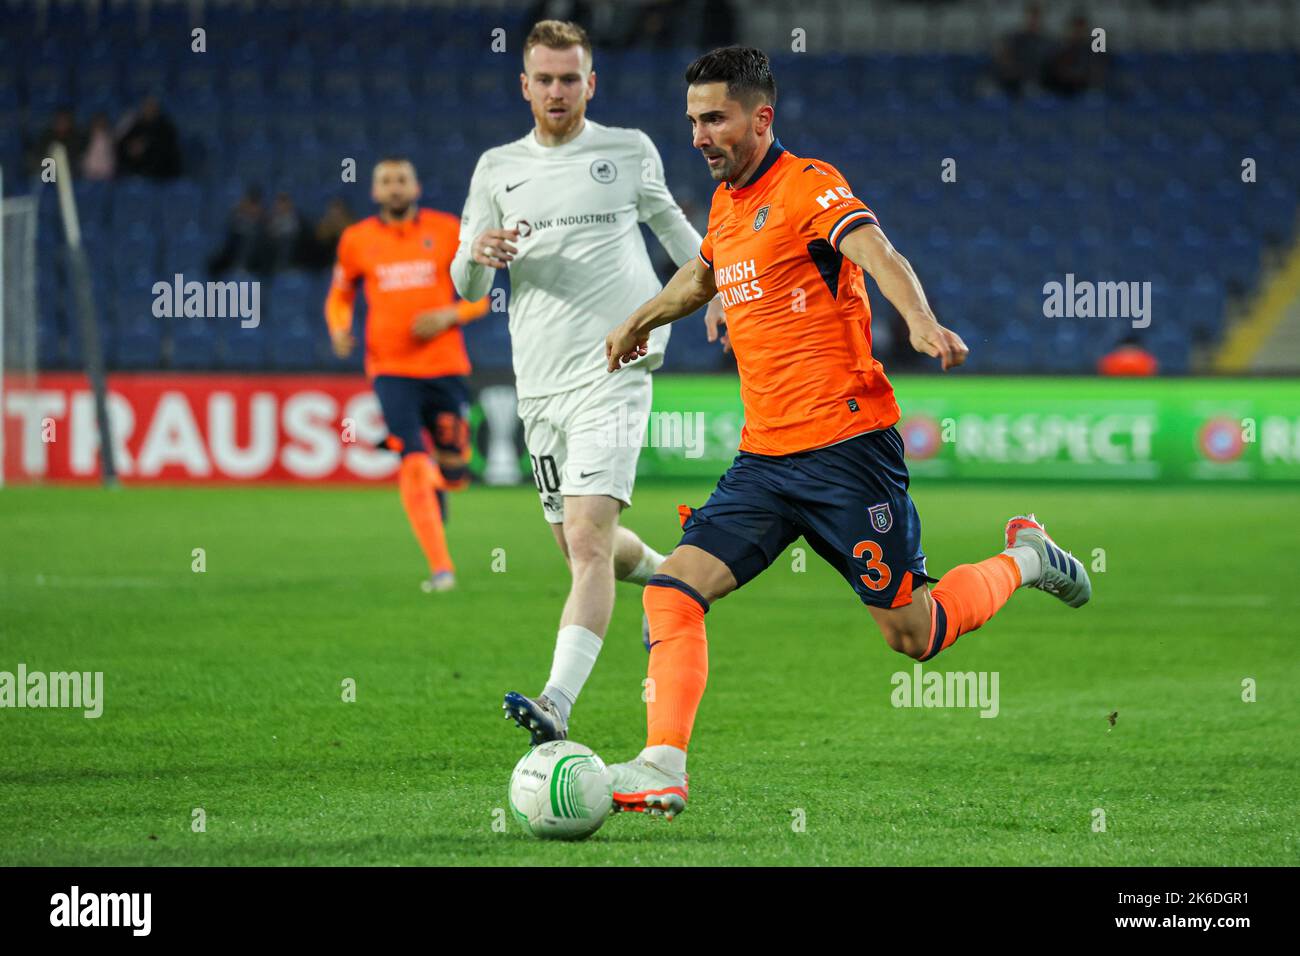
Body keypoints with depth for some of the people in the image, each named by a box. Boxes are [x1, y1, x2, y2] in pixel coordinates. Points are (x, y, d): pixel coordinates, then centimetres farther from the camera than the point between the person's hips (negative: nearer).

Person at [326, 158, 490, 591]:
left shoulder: (447, 231, 3)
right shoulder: (357, 240, 5)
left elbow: (481, 294, 7)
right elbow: (340, 295, 19)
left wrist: (449, 315, -12)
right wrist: (339, 329, -2)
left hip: (444, 367, 1)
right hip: (392, 371, -1)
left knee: (454, 473, 4)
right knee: (414, 464, -17)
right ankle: (440, 567, -15)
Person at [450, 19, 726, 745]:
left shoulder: (630, 152, 5)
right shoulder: (497, 169, 11)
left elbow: (668, 222, 24)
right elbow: (466, 288, 11)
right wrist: (479, 255, -11)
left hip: (611, 372, -4)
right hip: (539, 385, 4)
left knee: (588, 538, -18)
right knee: (582, 545, 12)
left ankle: (558, 705, -28)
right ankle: (671, 577, 45)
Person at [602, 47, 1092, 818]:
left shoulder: (808, 186, -10)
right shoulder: (726, 205, 14)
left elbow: (876, 252, -29)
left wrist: (922, 322, -47)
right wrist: (644, 319, 49)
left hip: (846, 445, -7)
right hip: (764, 458, 7)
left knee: (913, 635, -1)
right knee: (675, 587, -12)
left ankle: (1024, 560, 26)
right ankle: (663, 769, -15)